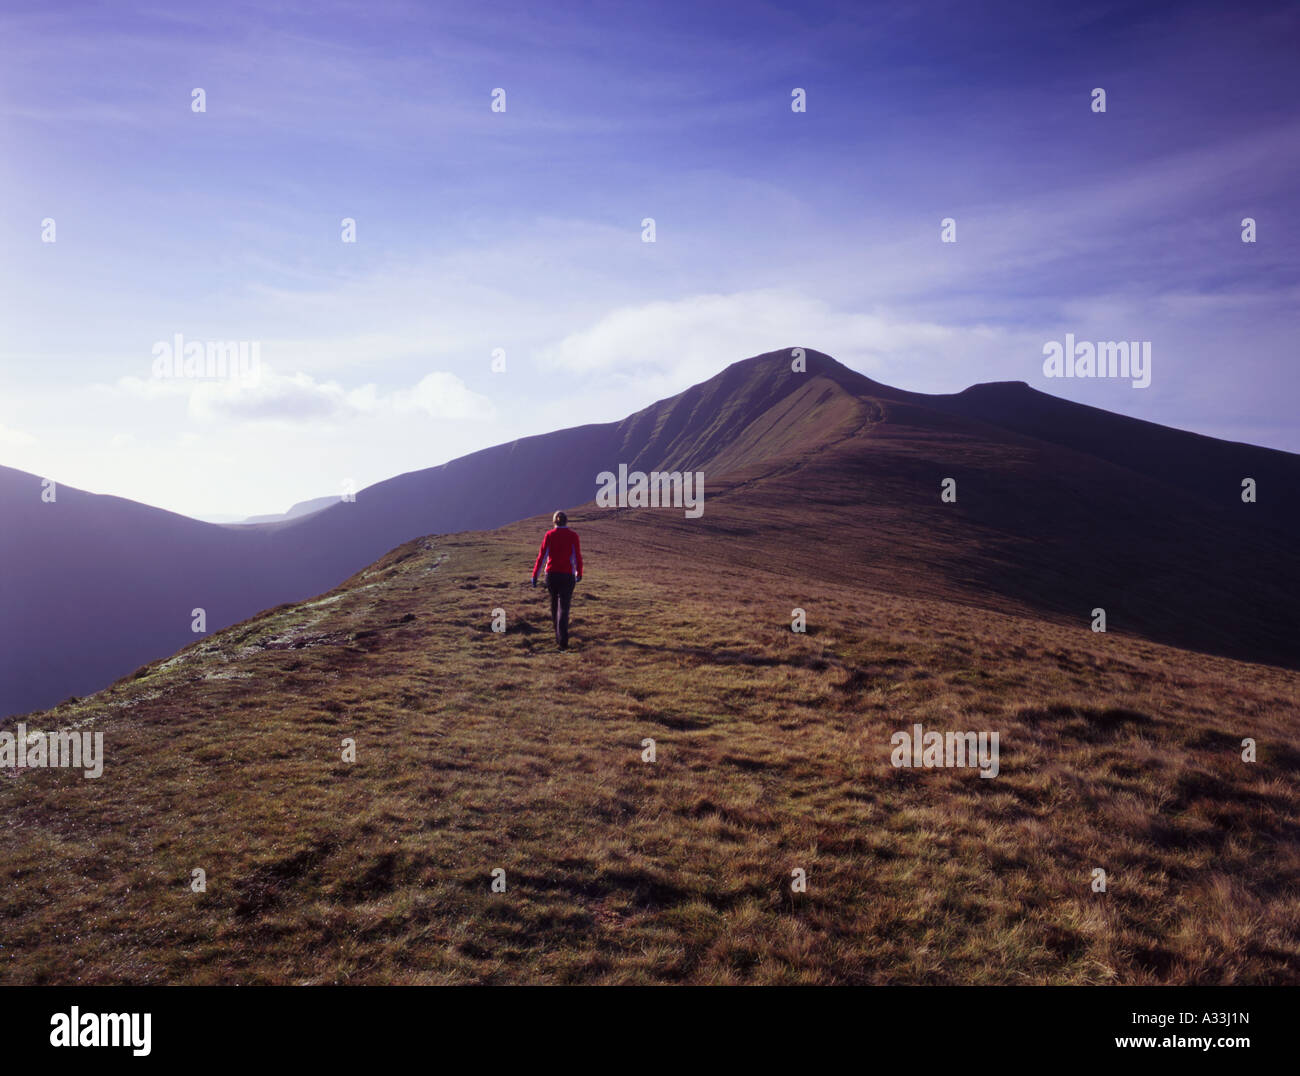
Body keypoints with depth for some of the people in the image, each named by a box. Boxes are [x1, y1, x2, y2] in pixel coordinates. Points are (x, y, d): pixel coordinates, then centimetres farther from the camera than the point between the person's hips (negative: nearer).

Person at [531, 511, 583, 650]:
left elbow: (541, 555, -4)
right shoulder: (573, 535, -3)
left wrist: (535, 575, -2)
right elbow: (578, 556, -2)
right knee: (563, 608, -3)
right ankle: (563, 640, -17)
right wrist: (579, 573, 12)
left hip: (551, 574, 2)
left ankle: (558, 637, 29)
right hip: (567, 575, -2)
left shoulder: (549, 535, -1)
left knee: (554, 605, 20)